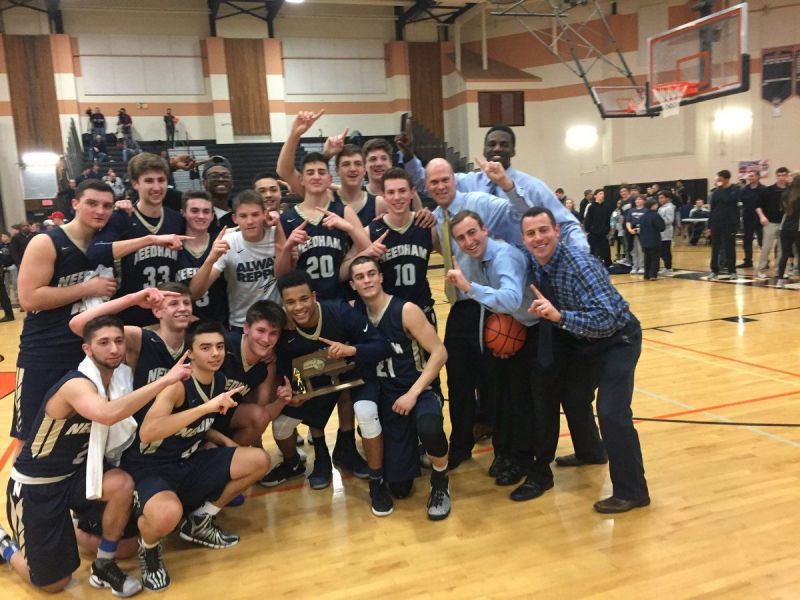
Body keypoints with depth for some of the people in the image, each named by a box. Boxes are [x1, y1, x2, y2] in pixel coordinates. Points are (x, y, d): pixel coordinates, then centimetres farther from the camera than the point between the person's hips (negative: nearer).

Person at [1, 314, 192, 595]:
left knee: (122, 484, -27)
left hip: (75, 472, 6)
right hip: (35, 485, -6)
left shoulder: (115, 377, -5)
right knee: (53, 583, 1)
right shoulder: (76, 385, -29)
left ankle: (103, 567, -2)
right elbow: (108, 415, -51)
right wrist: (165, 380, -49)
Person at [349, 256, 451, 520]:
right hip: (386, 395, 3)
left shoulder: (406, 310, -14)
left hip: (418, 390, -3)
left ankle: (440, 484, -9)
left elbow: (439, 353, -15)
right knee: (399, 486, -2)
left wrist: (413, 393, -18)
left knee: (430, 427, -39)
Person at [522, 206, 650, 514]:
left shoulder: (580, 266, -32)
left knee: (611, 411, -19)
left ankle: (632, 491, -2)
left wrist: (559, 316, -48)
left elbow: (605, 320, -39)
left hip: (617, 339, -8)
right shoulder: (535, 266, -11)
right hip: (584, 340, 8)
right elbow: (541, 307, 9)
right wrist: (540, 312, -11)